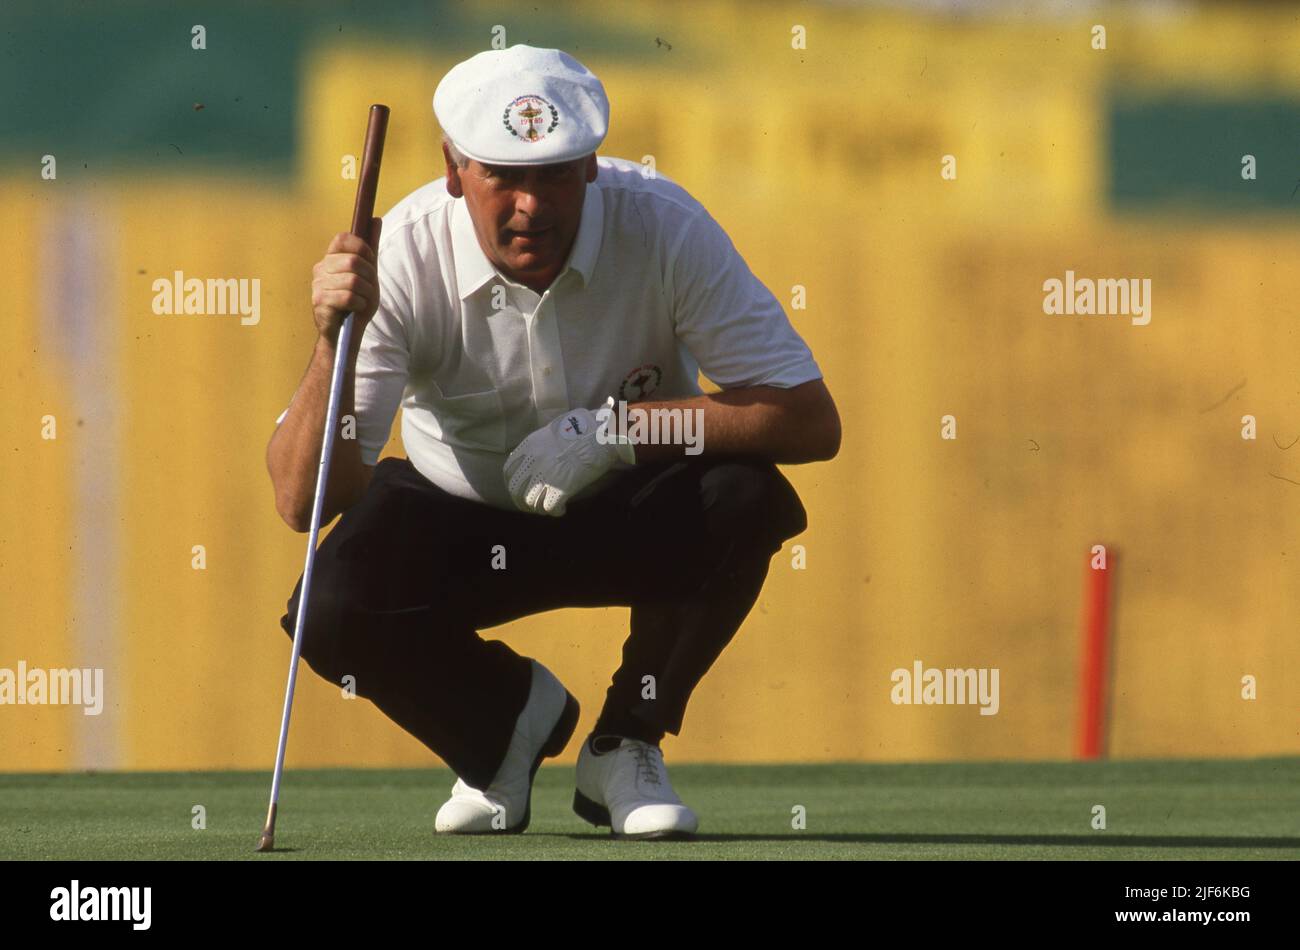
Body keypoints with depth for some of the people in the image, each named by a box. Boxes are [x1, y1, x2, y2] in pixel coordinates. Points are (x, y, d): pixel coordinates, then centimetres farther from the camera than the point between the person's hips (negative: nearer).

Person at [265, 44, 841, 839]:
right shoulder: (402, 258, -25)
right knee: (334, 611, -29)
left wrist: (620, 425, -35)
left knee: (747, 499, -31)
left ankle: (626, 744, -4)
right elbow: (303, 503, -28)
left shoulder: (664, 229, -25)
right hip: (458, 526, 0)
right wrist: (335, 343, -45)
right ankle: (506, 720, 7)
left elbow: (814, 421, -27)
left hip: (629, 519, 0)